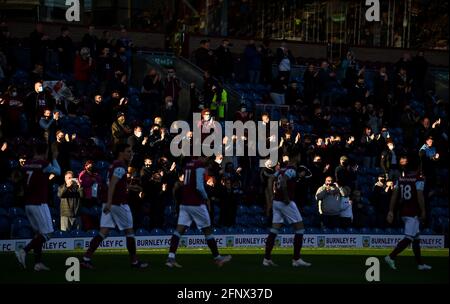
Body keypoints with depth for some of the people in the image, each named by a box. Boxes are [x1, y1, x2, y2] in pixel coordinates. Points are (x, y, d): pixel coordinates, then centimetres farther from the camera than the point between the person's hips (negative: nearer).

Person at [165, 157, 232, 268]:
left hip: (184, 203, 7)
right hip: (196, 203, -7)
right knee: (208, 230, 7)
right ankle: (217, 258, 17)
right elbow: (199, 187, -19)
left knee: (179, 229, -1)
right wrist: (206, 198, -4)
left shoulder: (188, 164, 12)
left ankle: (171, 257, -14)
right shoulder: (200, 165, -13)